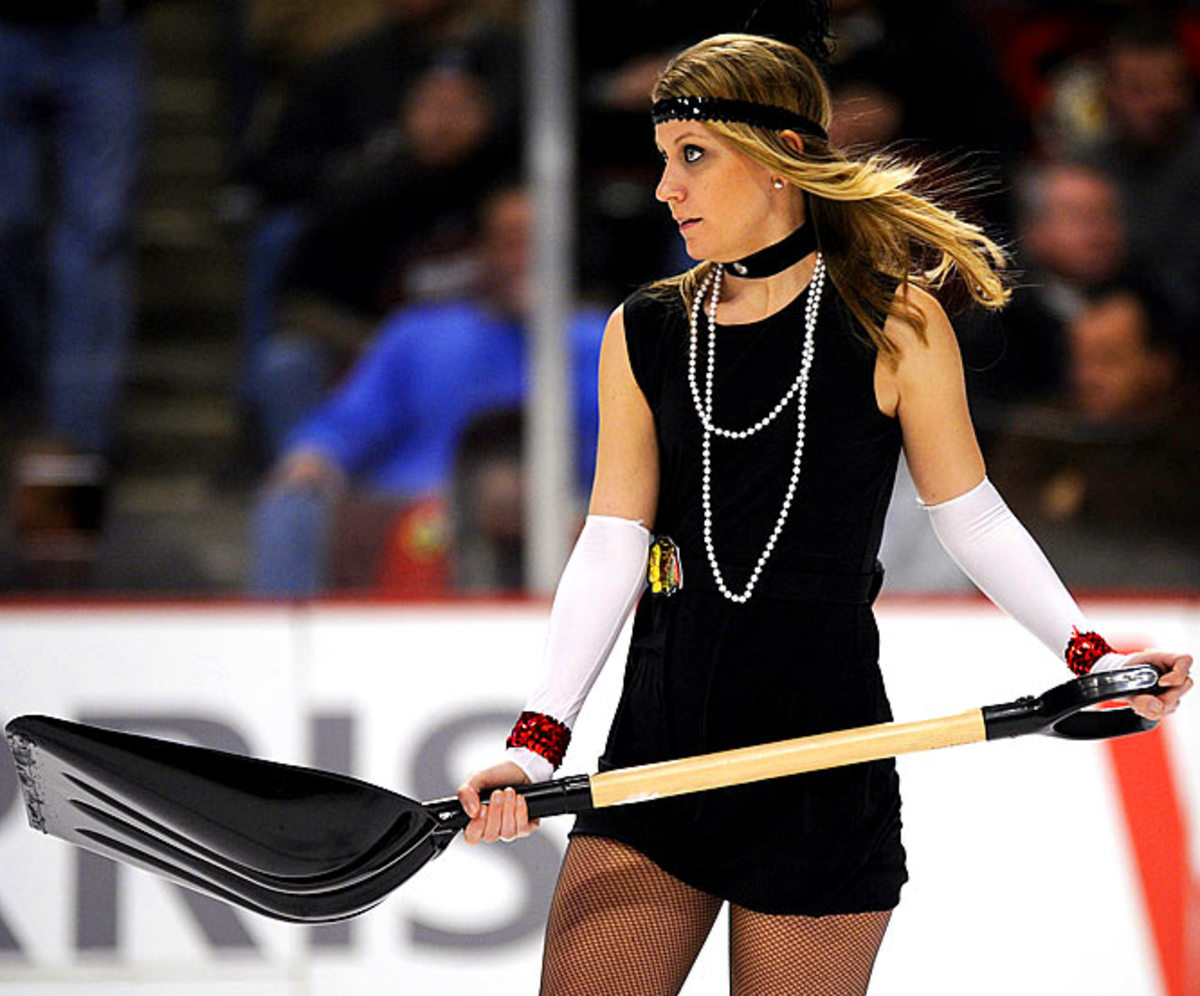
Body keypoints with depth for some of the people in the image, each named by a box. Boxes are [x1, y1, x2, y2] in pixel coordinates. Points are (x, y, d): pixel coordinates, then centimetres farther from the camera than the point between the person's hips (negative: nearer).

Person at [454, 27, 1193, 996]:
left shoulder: (895, 325, -4)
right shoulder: (642, 335, 5)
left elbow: (971, 516, 4)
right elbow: (611, 546, 1)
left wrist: (1087, 650, -8)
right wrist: (538, 741, -8)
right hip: (656, 757, 3)